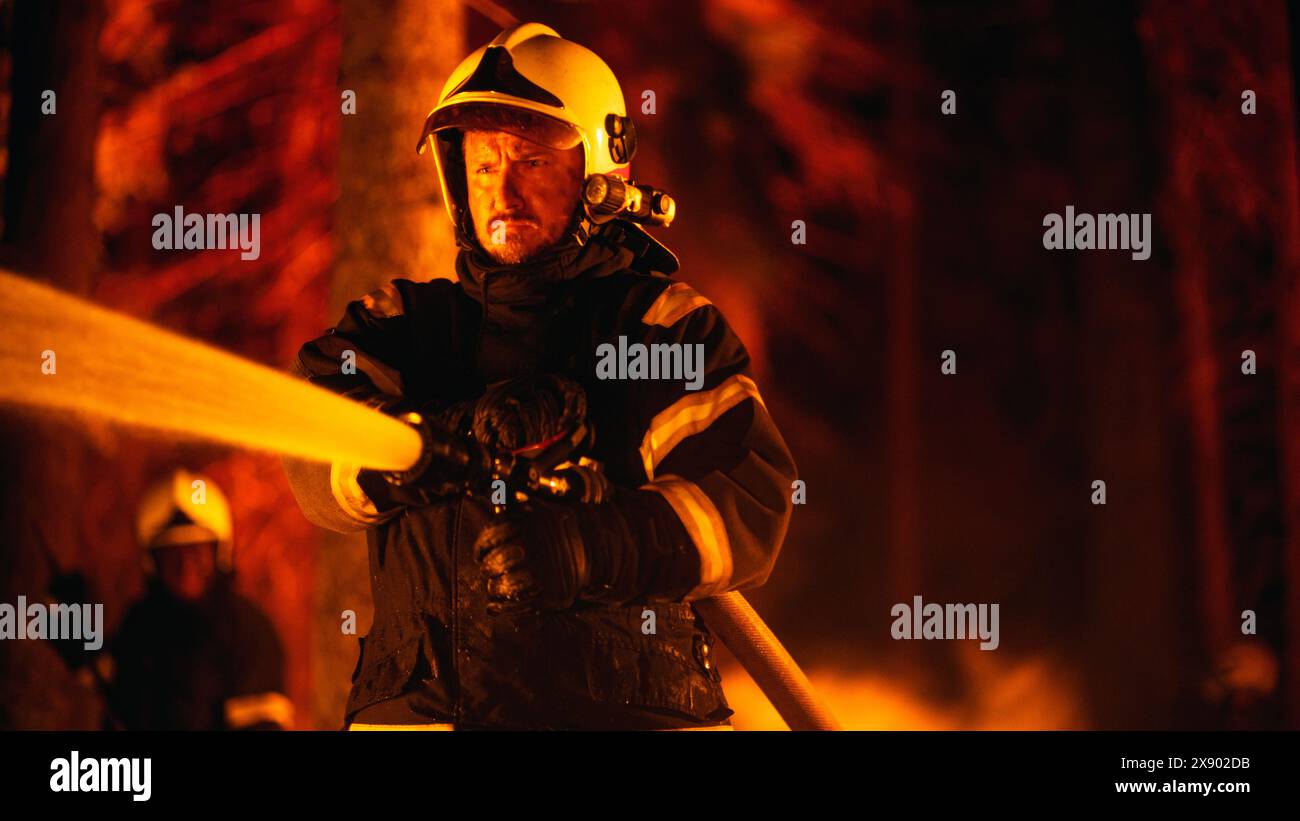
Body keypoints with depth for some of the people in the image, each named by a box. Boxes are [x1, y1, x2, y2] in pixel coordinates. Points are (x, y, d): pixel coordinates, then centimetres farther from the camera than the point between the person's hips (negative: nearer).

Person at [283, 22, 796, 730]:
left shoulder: (669, 324, 12)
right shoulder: (405, 322, 18)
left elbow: (749, 512, -2)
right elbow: (321, 470, 1)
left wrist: (591, 547, -18)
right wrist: (464, 436, -16)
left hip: (628, 705, 0)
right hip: (419, 704, 1)